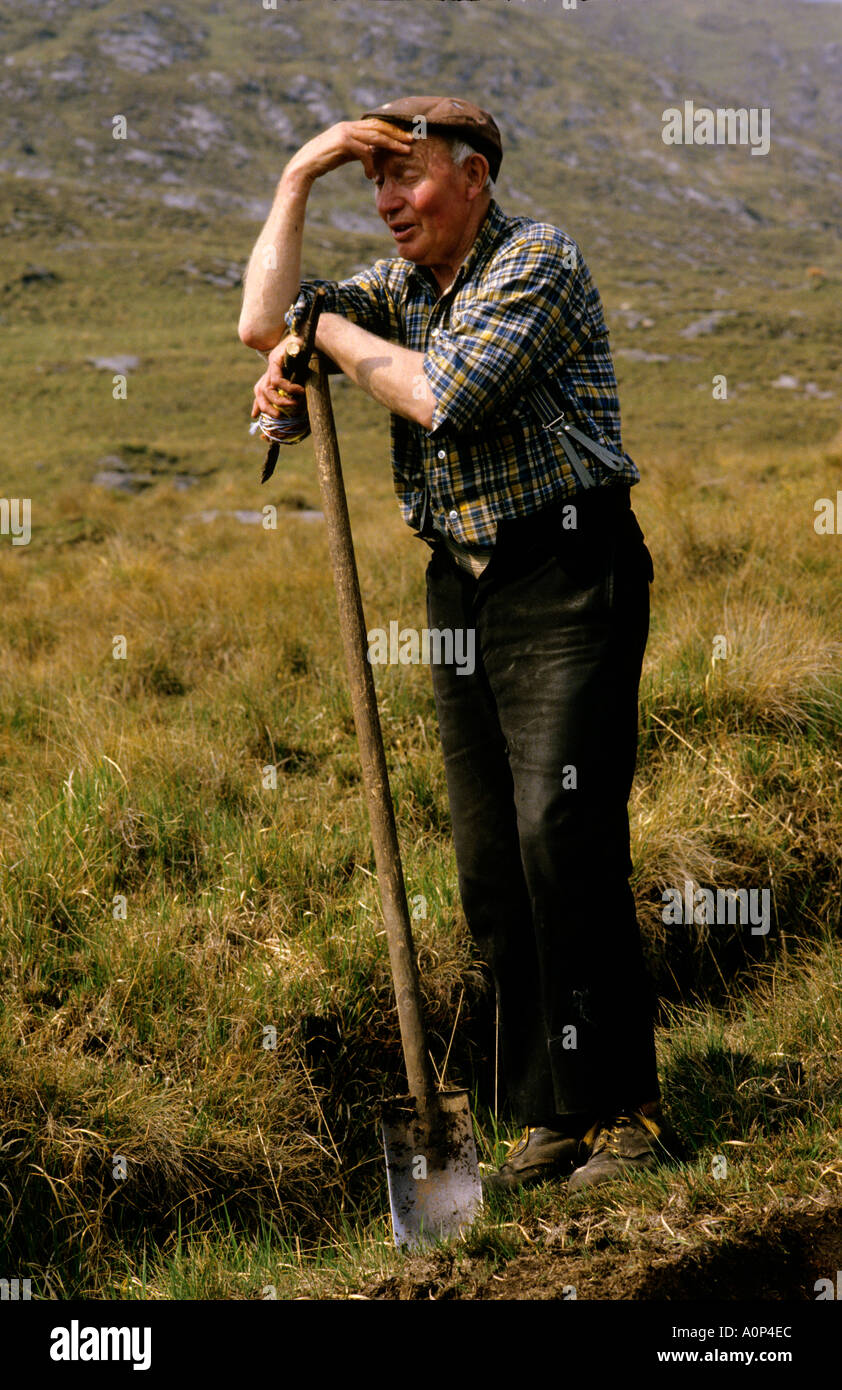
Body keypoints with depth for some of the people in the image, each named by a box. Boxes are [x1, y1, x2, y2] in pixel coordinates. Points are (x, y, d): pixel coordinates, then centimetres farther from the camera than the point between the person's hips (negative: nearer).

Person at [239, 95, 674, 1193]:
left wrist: (335, 331, -5)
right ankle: (549, 1114, 12)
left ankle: (623, 1111, -4)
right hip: (461, 588, 8)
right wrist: (298, 177, 5)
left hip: (566, 578, -8)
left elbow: (445, 396, -20)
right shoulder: (404, 285, 17)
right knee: (490, 865, 5)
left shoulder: (537, 259, -7)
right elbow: (264, 324, 8)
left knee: (563, 842, -14)